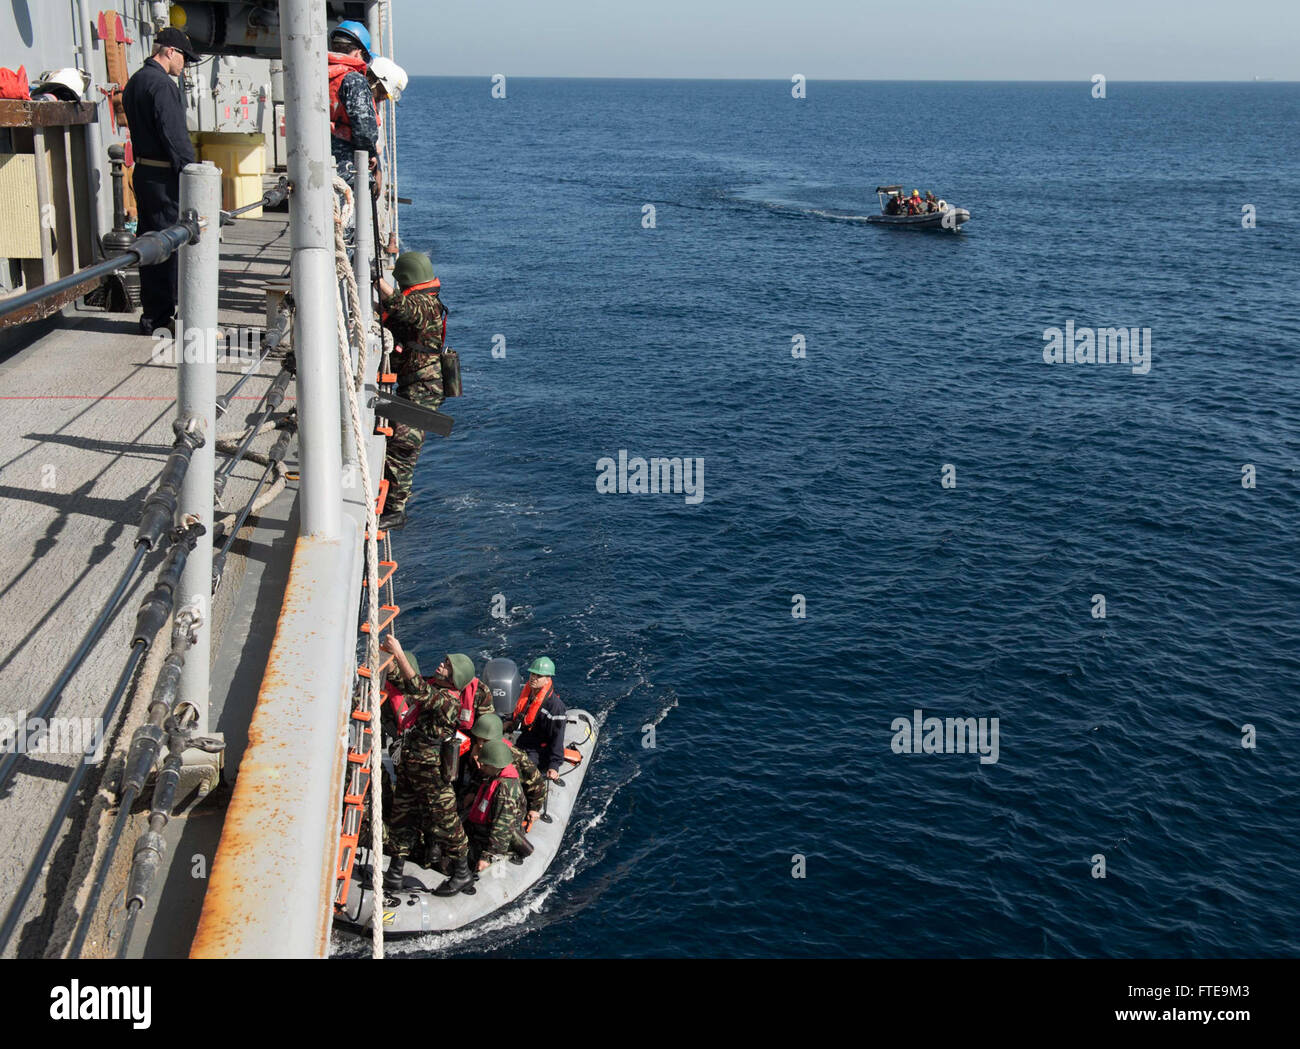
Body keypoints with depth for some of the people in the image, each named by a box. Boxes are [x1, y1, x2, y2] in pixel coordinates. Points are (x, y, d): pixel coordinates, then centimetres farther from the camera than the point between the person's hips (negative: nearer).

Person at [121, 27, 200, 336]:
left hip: (143, 172, 10)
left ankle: (153, 316, 18)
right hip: (165, 178, -10)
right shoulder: (162, 85, -15)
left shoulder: (134, 82, 16)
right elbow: (175, 137, -20)